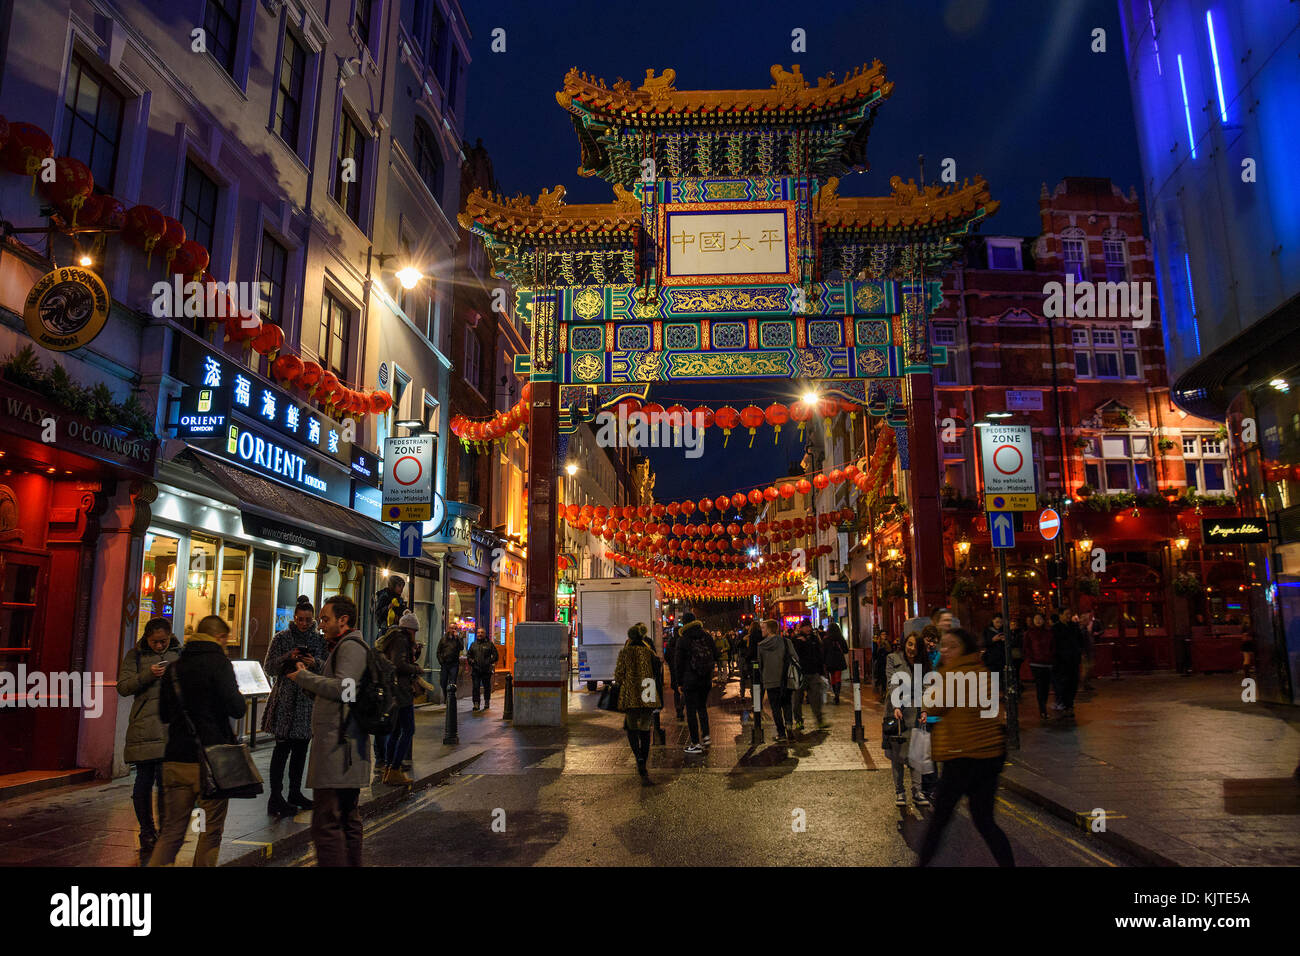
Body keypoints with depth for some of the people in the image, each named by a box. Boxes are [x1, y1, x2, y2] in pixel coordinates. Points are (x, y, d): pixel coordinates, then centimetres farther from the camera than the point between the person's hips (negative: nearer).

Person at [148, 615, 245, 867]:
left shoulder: (174, 666, 11)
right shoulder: (218, 661, -9)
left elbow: (164, 714, 21)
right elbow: (236, 708, -16)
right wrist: (240, 697, 4)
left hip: (175, 759, 6)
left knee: (171, 832, 12)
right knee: (211, 831, 7)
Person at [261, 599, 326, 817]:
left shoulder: (320, 640, 9)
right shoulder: (282, 638, 1)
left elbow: (328, 669, 5)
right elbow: (268, 667, -3)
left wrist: (315, 663, -15)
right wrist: (288, 658, -19)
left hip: (310, 699, 4)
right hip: (286, 700, -4)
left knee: (301, 748, 11)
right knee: (283, 748, -5)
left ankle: (295, 792, 23)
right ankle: (275, 797, 1)